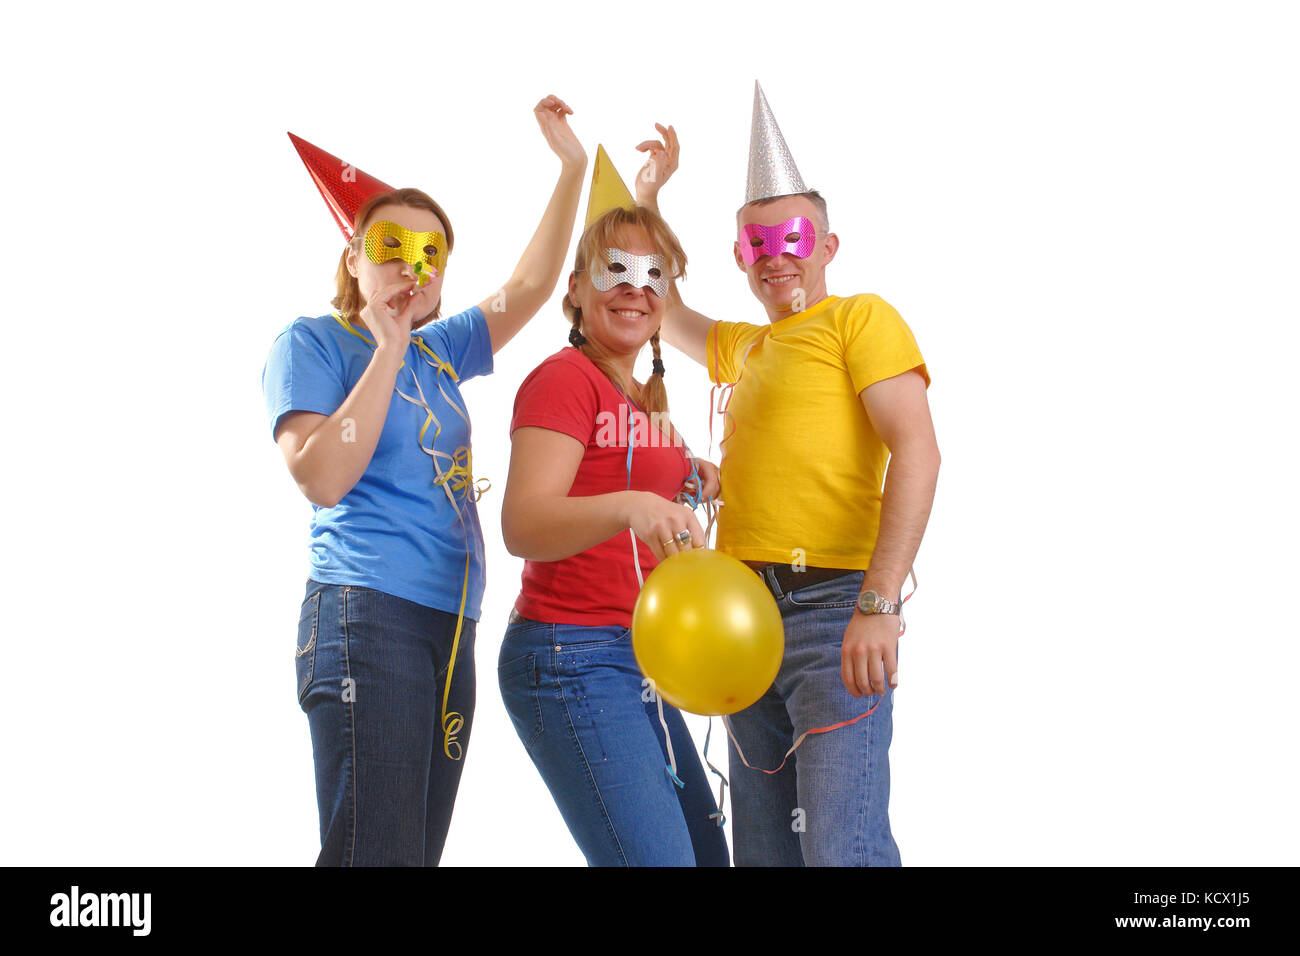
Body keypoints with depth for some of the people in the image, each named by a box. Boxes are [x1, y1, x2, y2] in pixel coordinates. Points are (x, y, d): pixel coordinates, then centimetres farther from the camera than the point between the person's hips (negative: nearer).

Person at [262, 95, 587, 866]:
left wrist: (573, 168, 11)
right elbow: (323, 478, -14)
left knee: (420, 852, 6)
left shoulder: (437, 354, 19)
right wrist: (388, 348, -10)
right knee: (375, 854, -14)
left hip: (451, 629, 7)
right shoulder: (313, 342, 0)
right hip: (369, 619, -7)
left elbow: (530, 287, 18)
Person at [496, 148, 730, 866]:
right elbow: (523, 525, -24)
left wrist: (694, 482, 18)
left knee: (707, 852, 15)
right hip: (572, 656, -10)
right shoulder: (565, 378, -10)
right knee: (660, 858, -14)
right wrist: (630, 507, -39)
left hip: (636, 660, 10)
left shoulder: (642, 398, 17)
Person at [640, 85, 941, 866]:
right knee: (765, 852, 8)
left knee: (841, 849, -16)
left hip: (832, 608, -7)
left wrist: (879, 604, -22)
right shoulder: (744, 348, 24)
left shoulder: (861, 318, 1)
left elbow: (917, 453, -13)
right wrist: (650, 187, 36)